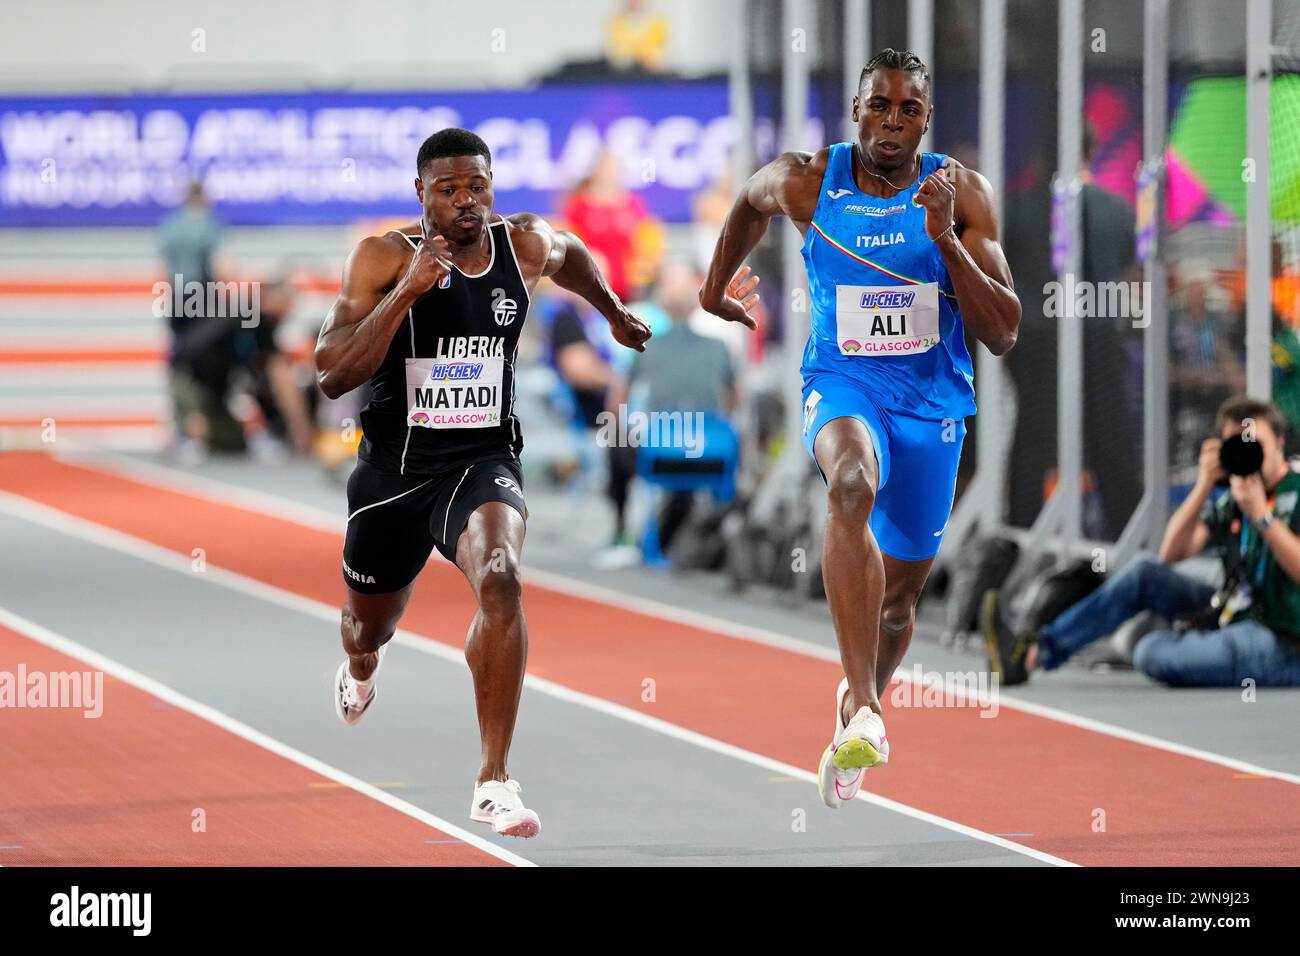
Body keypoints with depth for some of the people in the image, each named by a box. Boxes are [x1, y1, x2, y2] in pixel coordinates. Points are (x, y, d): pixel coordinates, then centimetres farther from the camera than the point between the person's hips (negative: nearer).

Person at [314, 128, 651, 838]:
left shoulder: (525, 245, -4)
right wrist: (407, 291, -30)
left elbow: (571, 255, 22)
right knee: (370, 626, 22)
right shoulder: (385, 257, -14)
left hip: (482, 461, 0)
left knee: (499, 577, -31)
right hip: (394, 466, 0)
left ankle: (494, 783, -28)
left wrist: (614, 314, 34)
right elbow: (332, 377, -22)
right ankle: (360, 663, 65)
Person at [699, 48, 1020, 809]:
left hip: (933, 403, 2)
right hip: (842, 384, -2)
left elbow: (1003, 333, -12)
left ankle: (861, 702, 47)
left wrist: (945, 239, -23)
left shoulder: (963, 193, -8)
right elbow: (751, 202, 20)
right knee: (853, 486, -37)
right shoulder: (807, 182, -6)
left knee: (899, 595, 13)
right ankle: (863, 709, -44)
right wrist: (716, 285, 28)